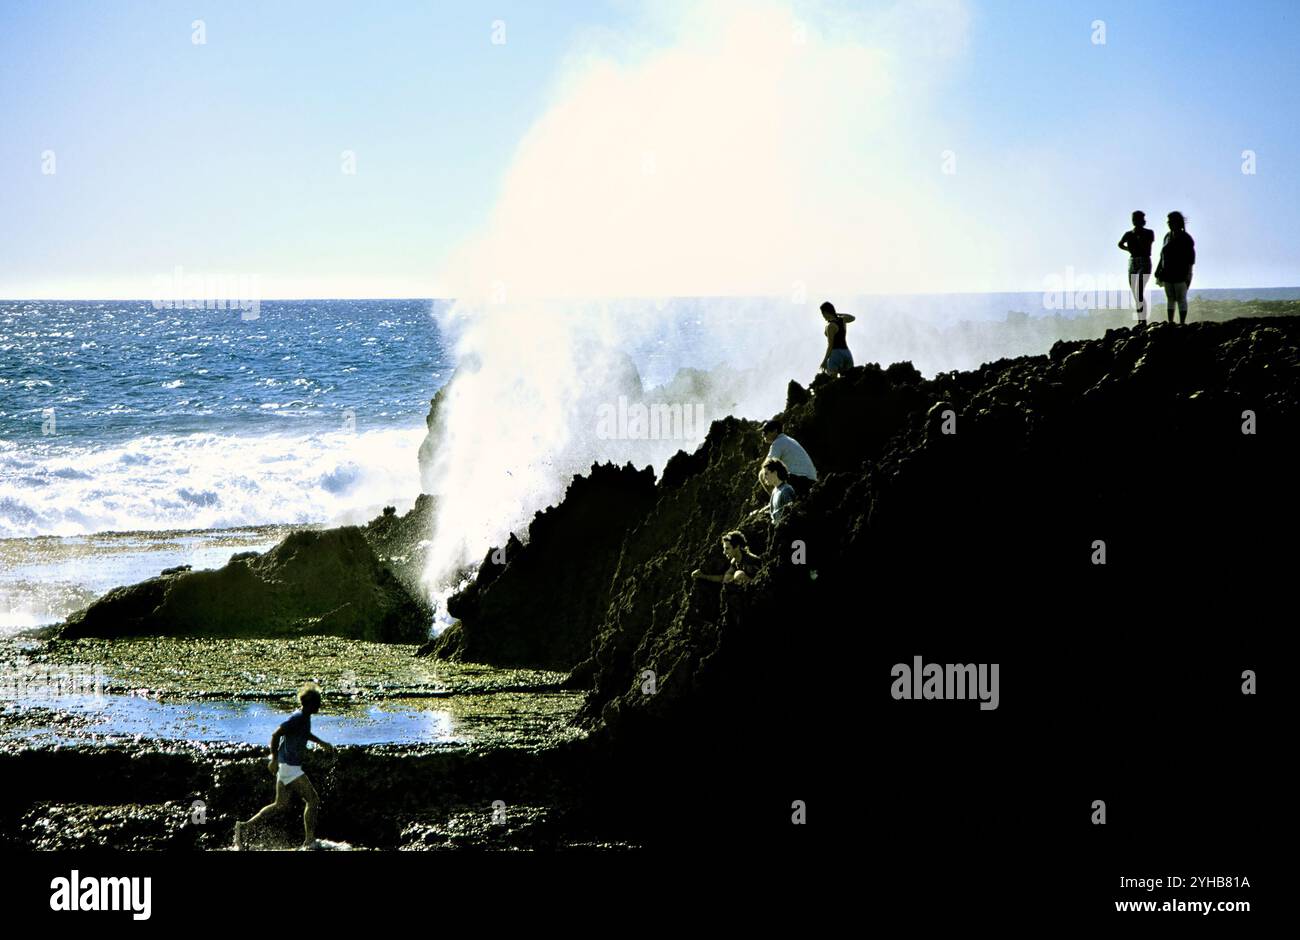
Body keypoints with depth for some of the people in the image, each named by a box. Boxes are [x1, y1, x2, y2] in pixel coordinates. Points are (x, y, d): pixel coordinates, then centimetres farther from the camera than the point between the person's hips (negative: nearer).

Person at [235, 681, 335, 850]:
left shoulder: (305, 716, 9)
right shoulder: (297, 718, -20)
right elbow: (276, 735, -25)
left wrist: (321, 743, 28)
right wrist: (274, 759, -25)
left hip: (287, 766, 10)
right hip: (290, 767, -10)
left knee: (281, 805, 15)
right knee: (313, 800, -3)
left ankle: (244, 826, 14)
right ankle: (310, 841, 4)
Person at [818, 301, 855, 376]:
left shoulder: (830, 326, -11)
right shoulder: (842, 320, 10)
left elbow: (830, 345, -14)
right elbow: (852, 317, 34)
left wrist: (824, 361, -11)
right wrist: (837, 314, 32)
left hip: (836, 354, -7)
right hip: (847, 353, 7)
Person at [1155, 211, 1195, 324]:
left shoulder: (1185, 238, -7)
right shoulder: (1167, 237, 11)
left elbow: (1191, 257, -9)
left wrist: (1189, 274, -15)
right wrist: (1159, 270, 11)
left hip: (1180, 274, -6)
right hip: (1167, 274, 6)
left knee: (1181, 299, -6)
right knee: (1170, 299, 7)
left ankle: (1182, 323, -6)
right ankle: (1170, 323, 10)